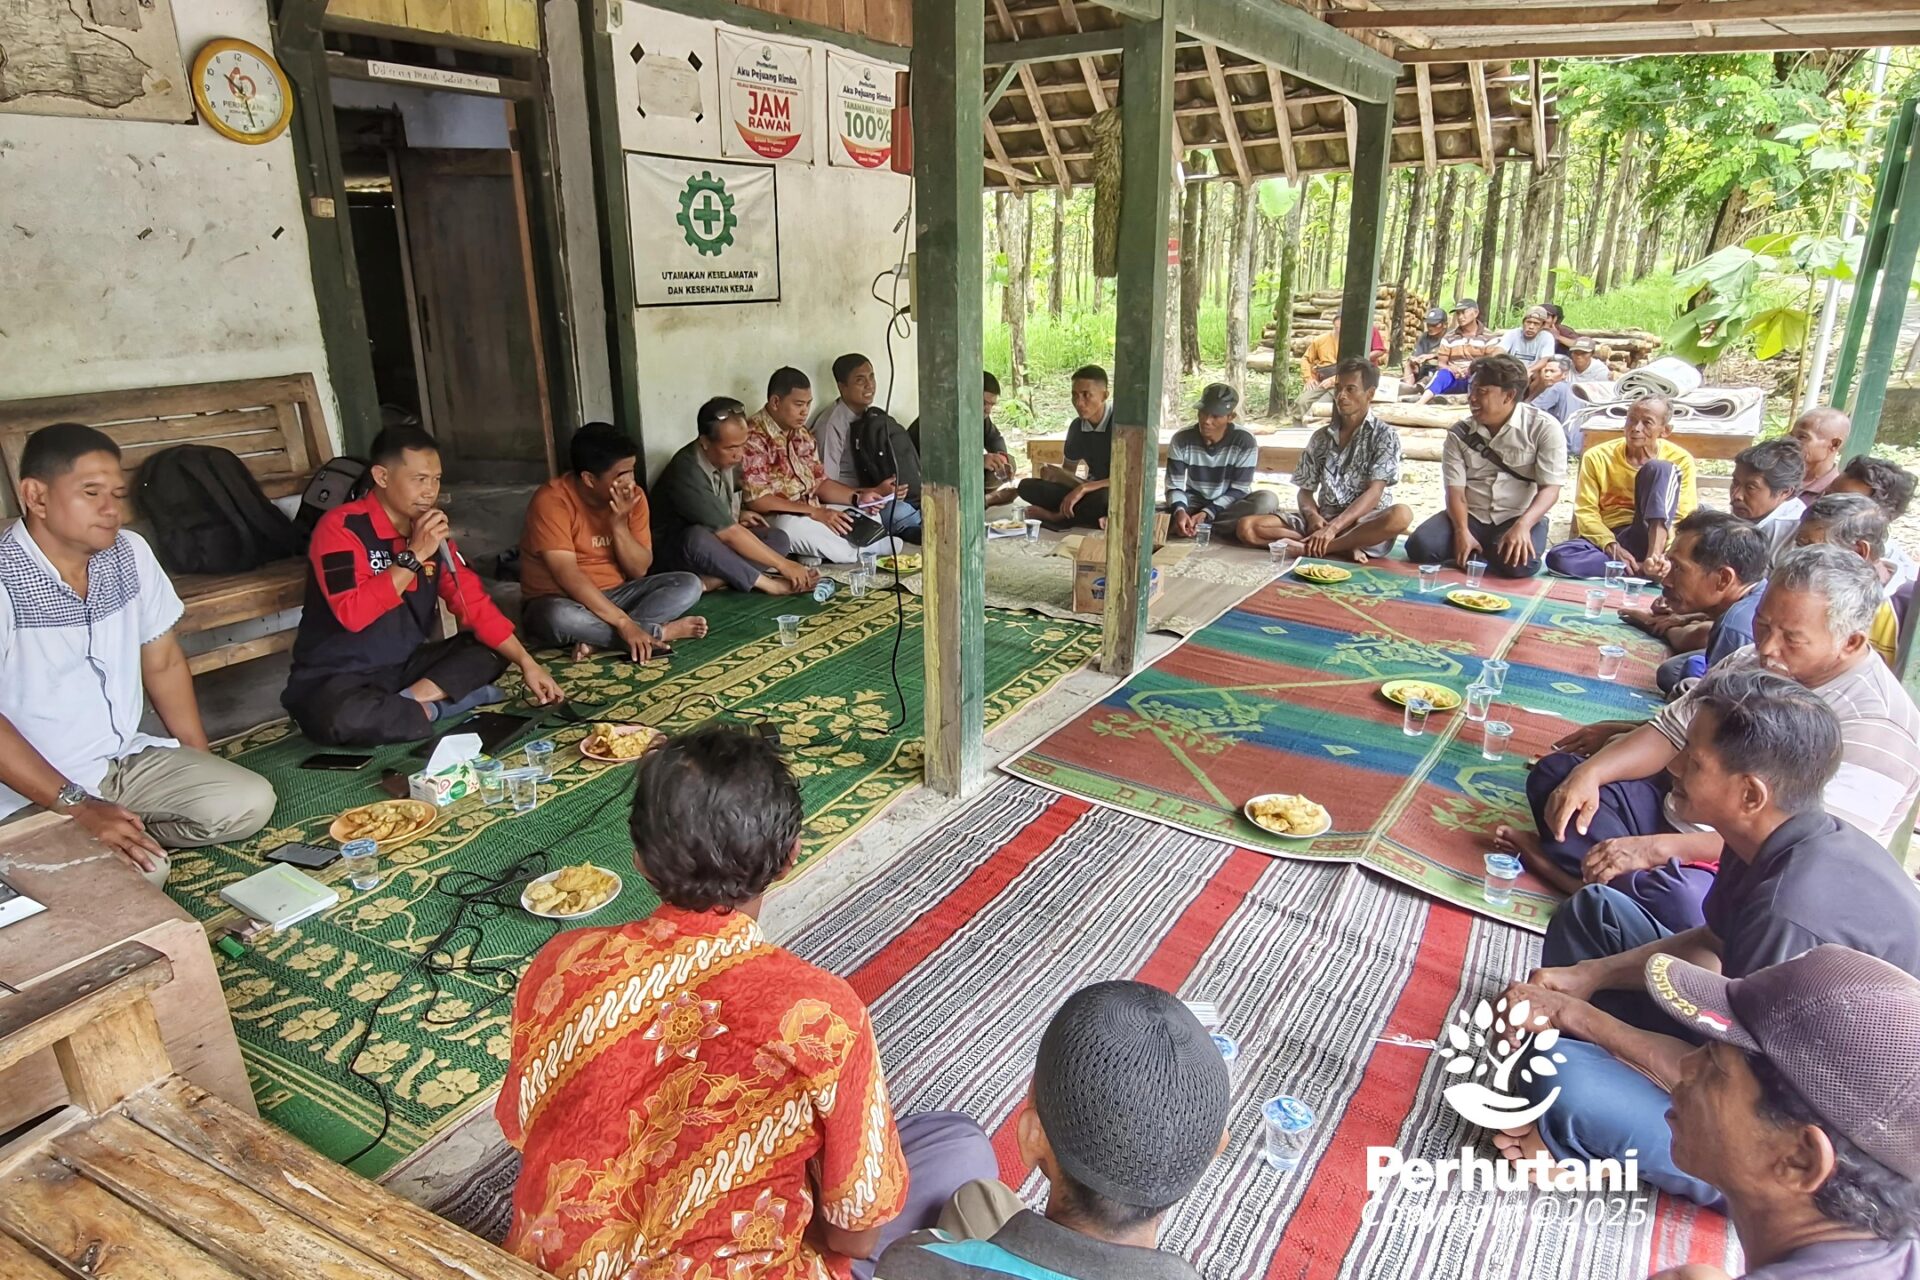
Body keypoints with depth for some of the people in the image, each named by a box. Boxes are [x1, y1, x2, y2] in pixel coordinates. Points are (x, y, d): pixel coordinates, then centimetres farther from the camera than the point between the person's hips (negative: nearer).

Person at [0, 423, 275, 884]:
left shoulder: (131, 553, 1)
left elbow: (164, 662, 10)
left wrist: (201, 769, 5)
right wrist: (77, 807, -25)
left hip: (130, 759, 6)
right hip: (38, 792, -6)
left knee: (250, 801, -11)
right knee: (142, 869, -27)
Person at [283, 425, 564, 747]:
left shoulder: (432, 532, 4)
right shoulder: (340, 526, -16)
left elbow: (474, 603, 3)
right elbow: (352, 614, -28)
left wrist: (527, 663, -6)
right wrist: (413, 555, -25)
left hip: (405, 665, 7)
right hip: (337, 677, -7)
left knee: (491, 653, -5)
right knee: (341, 717, -38)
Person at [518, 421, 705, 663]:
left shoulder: (633, 497, -5)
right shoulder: (551, 501, -21)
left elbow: (640, 570, -5)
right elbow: (568, 576, -28)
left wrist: (619, 525, -21)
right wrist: (624, 623, -35)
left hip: (616, 594, 5)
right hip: (559, 599, -5)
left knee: (689, 585, -15)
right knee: (558, 617, -40)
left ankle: (596, 638, -27)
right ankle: (660, 631, -23)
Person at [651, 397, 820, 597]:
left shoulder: (727, 457, -3)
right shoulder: (687, 473, -29)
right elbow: (729, 534, -31)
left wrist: (739, 515, -4)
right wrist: (783, 565, -28)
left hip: (717, 540, 8)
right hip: (675, 550, -8)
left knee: (778, 539, -13)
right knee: (699, 537, -40)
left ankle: (714, 580, -30)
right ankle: (767, 583, -27)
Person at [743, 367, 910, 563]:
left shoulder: (802, 433, 12)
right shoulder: (753, 436, -15)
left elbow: (820, 482, 14)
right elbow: (756, 500, -21)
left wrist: (858, 498, -4)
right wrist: (815, 513, -25)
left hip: (812, 513, 7)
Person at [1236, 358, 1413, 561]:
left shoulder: (1385, 436, -2)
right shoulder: (1320, 437, 12)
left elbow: (1374, 492, -13)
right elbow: (1305, 490, 12)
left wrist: (1333, 528, -27)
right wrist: (1312, 516, -13)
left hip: (1365, 525, -4)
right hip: (1323, 520, 4)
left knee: (1401, 515, -38)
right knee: (1247, 528, -17)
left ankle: (1310, 547, -30)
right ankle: (1343, 547, -23)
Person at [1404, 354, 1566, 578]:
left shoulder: (1543, 427, -7)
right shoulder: (1459, 433, 1)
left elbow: (1550, 489, -12)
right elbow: (1455, 491, -4)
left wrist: (1522, 526, -30)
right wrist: (1462, 531, -22)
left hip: (1519, 518, -3)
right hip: (1472, 516, 3)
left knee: (1518, 564, -35)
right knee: (1419, 547, -23)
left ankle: (1478, 554, 1)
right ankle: (1484, 550, 3)